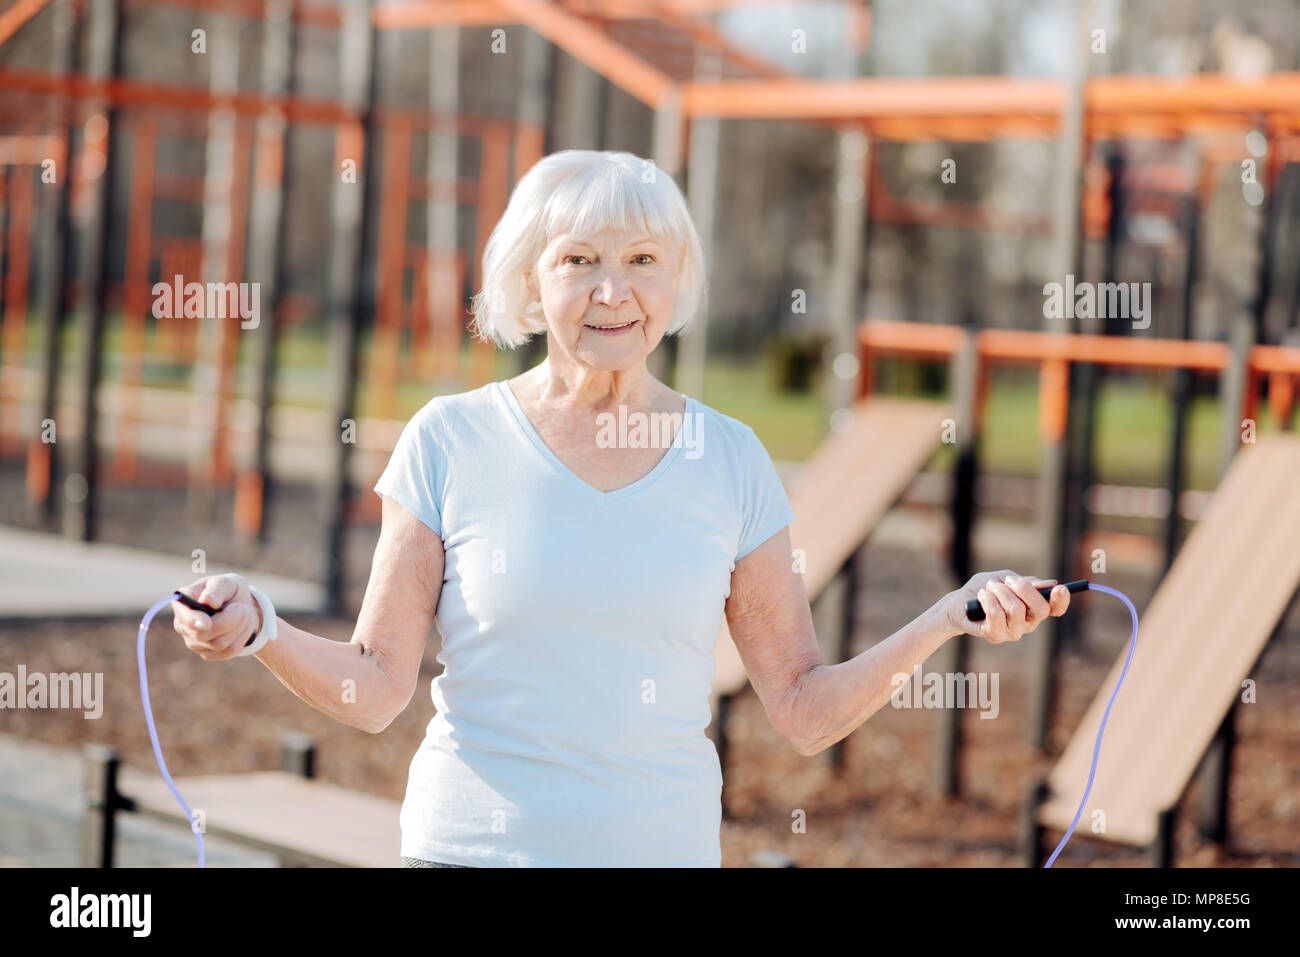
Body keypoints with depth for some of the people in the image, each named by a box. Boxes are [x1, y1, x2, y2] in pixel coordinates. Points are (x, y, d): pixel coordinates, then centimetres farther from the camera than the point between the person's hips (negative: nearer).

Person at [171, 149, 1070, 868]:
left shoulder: (731, 460, 3)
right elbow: (375, 689, -1)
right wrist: (260, 628, -18)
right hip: (474, 842, -1)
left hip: (666, 846, 1)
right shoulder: (450, 440, -1)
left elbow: (806, 713, 4)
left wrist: (947, 620, -8)